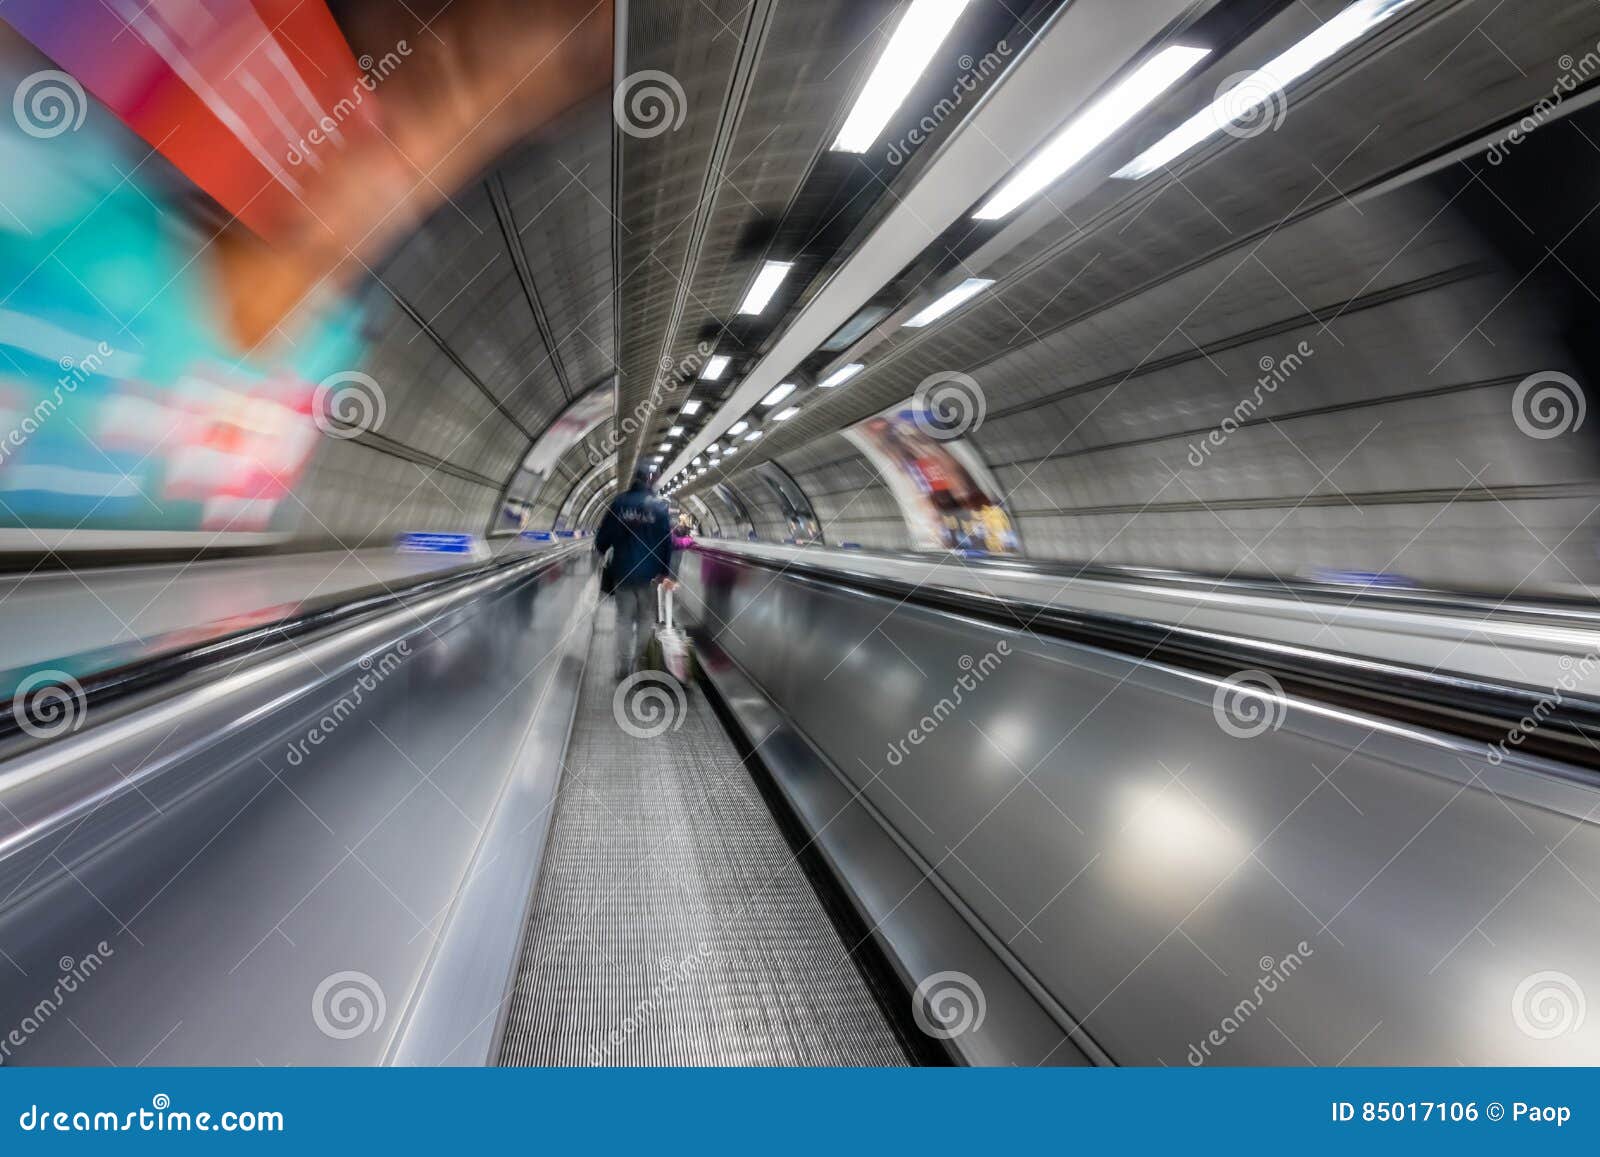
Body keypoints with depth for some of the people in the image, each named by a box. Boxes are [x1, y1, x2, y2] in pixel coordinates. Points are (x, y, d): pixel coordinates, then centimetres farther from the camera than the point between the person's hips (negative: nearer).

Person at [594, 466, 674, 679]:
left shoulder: (618, 502, -1)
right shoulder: (660, 505, -2)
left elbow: (604, 534, 1)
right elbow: (667, 541, -4)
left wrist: (600, 551, 22)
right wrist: (665, 571, 1)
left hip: (623, 571, 1)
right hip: (649, 573, 0)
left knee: (624, 619, 7)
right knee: (646, 619, 11)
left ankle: (624, 669, 7)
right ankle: (640, 665, 14)